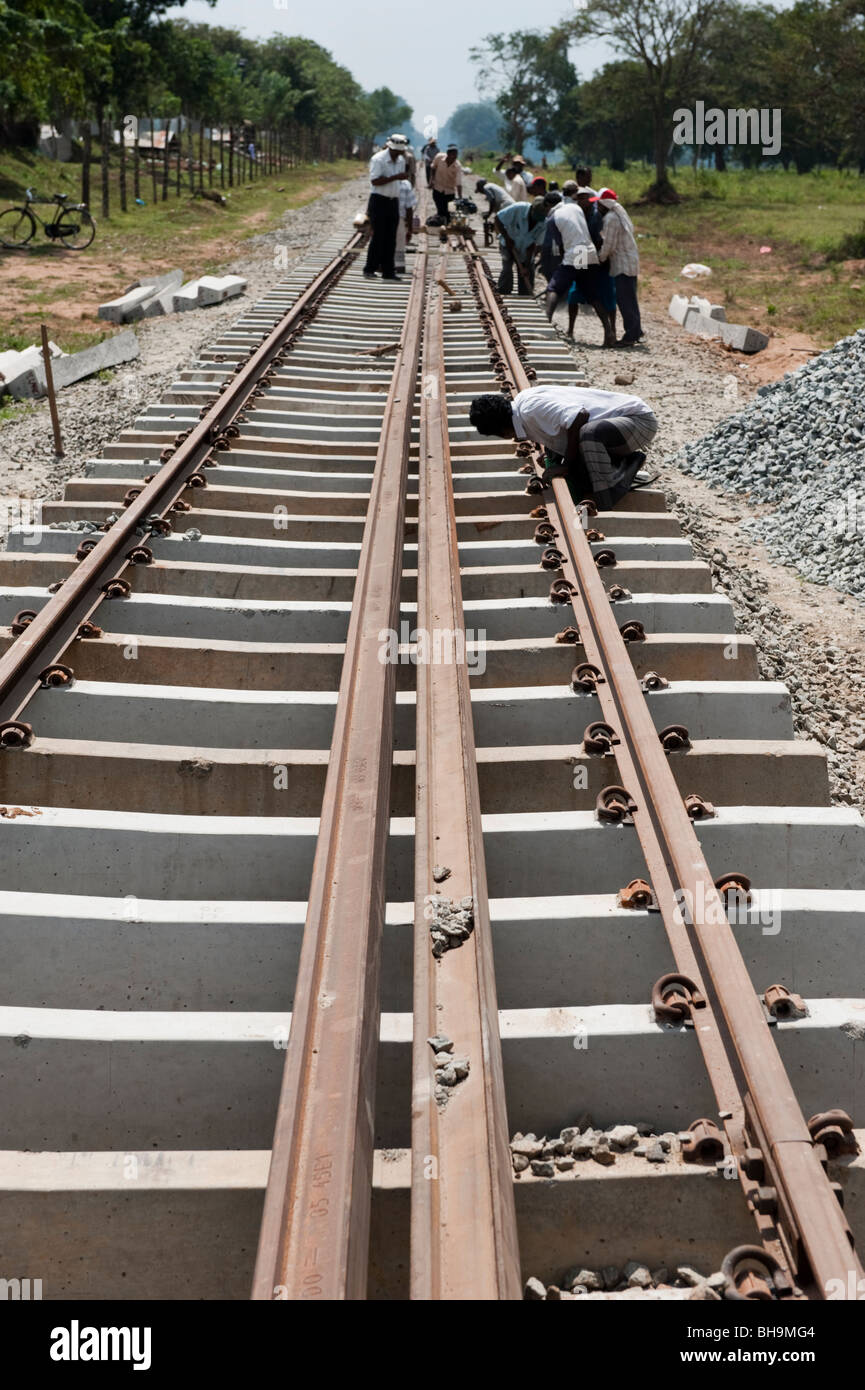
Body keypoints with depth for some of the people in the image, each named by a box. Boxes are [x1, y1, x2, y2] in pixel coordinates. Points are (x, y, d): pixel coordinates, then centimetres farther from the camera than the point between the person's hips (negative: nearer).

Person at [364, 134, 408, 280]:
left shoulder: (401, 160, 10)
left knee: (391, 238, 6)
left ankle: (388, 271, 10)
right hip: (379, 201, -7)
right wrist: (395, 177, -26)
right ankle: (369, 269, 3)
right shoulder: (378, 159, -13)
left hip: (393, 201, 7)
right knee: (378, 236, -7)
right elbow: (375, 181, -22)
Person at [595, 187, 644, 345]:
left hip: (623, 265, -10)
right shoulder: (620, 215, 17)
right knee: (630, 299, 15)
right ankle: (636, 331, 21)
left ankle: (630, 335, -7)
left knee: (625, 300, -8)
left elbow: (608, 245, -15)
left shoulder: (611, 218, -15)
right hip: (630, 262, 10)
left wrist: (600, 259, -2)